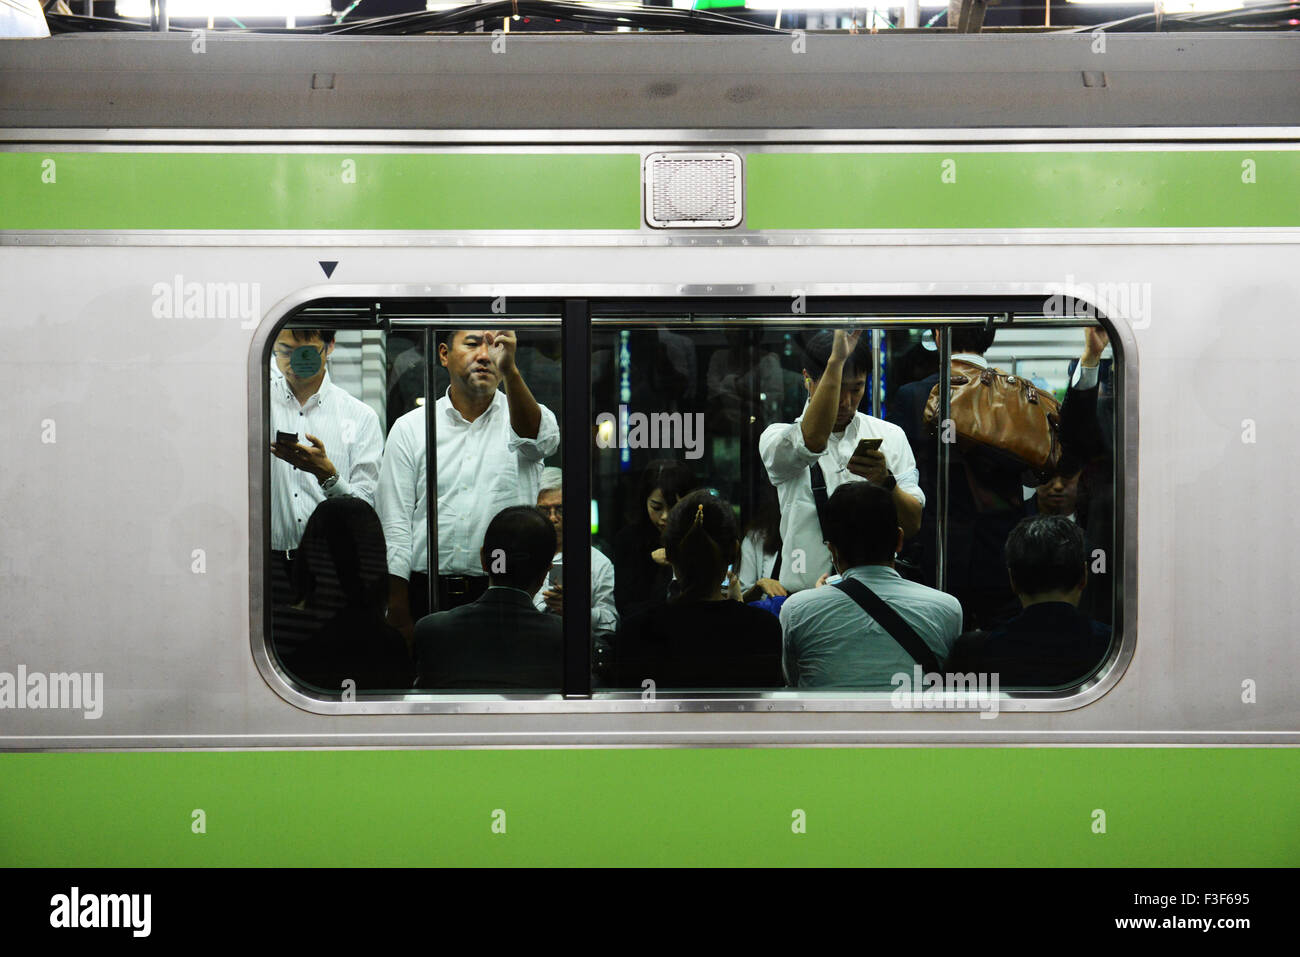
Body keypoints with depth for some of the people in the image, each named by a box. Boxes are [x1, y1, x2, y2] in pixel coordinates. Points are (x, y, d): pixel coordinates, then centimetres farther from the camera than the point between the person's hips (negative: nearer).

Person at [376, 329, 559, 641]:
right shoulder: (409, 428, 8)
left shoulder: (522, 415, 8)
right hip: (428, 596, 0)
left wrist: (509, 370, -36)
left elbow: (540, 438, -19)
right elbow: (395, 529, 4)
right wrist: (400, 622, -4)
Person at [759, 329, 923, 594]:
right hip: (804, 592, -2)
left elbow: (912, 526, 7)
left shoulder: (890, 436, 13)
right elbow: (813, 441, -23)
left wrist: (885, 481, -12)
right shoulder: (777, 438, 3)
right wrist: (836, 359, -24)